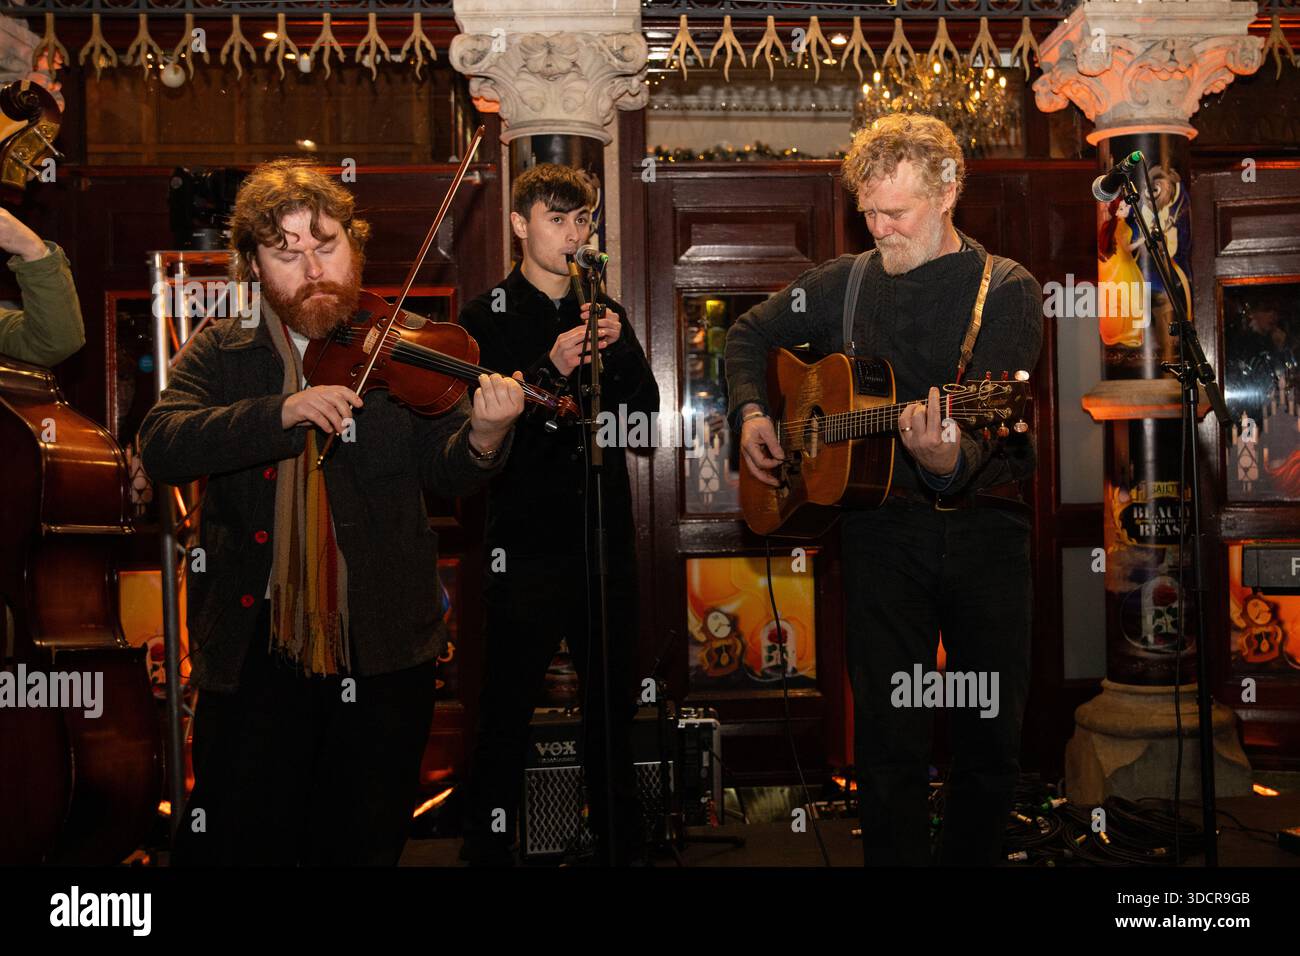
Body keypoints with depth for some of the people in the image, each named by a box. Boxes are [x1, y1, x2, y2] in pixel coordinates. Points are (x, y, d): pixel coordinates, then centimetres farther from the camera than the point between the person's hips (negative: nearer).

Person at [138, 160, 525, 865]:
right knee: (237, 840, 10)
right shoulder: (220, 352, 3)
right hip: (253, 644, 0)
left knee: (365, 840, 15)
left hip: (382, 648, 0)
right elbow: (160, 448, -13)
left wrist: (483, 437, -27)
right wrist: (283, 411, -27)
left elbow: (443, 474, -5)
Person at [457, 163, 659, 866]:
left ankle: (620, 840, 29)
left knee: (614, 701, 13)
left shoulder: (605, 314, 15)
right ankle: (488, 847, 17)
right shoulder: (487, 318, 0)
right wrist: (550, 373, -21)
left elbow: (646, 412, 8)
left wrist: (619, 350, -8)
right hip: (526, 543, -4)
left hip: (607, 537, 5)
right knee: (507, 710, 0)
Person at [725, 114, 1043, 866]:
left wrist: (952, 462, -36)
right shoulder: (845, 283, 8)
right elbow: (751, 333, 23)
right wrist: (752, 414, 6)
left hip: (984, 528, -1)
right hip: (881, 528, 1)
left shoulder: (1008, 291, -2)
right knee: (889, 739, 1)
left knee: (994, 738, 8)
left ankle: (972, 858, 30)